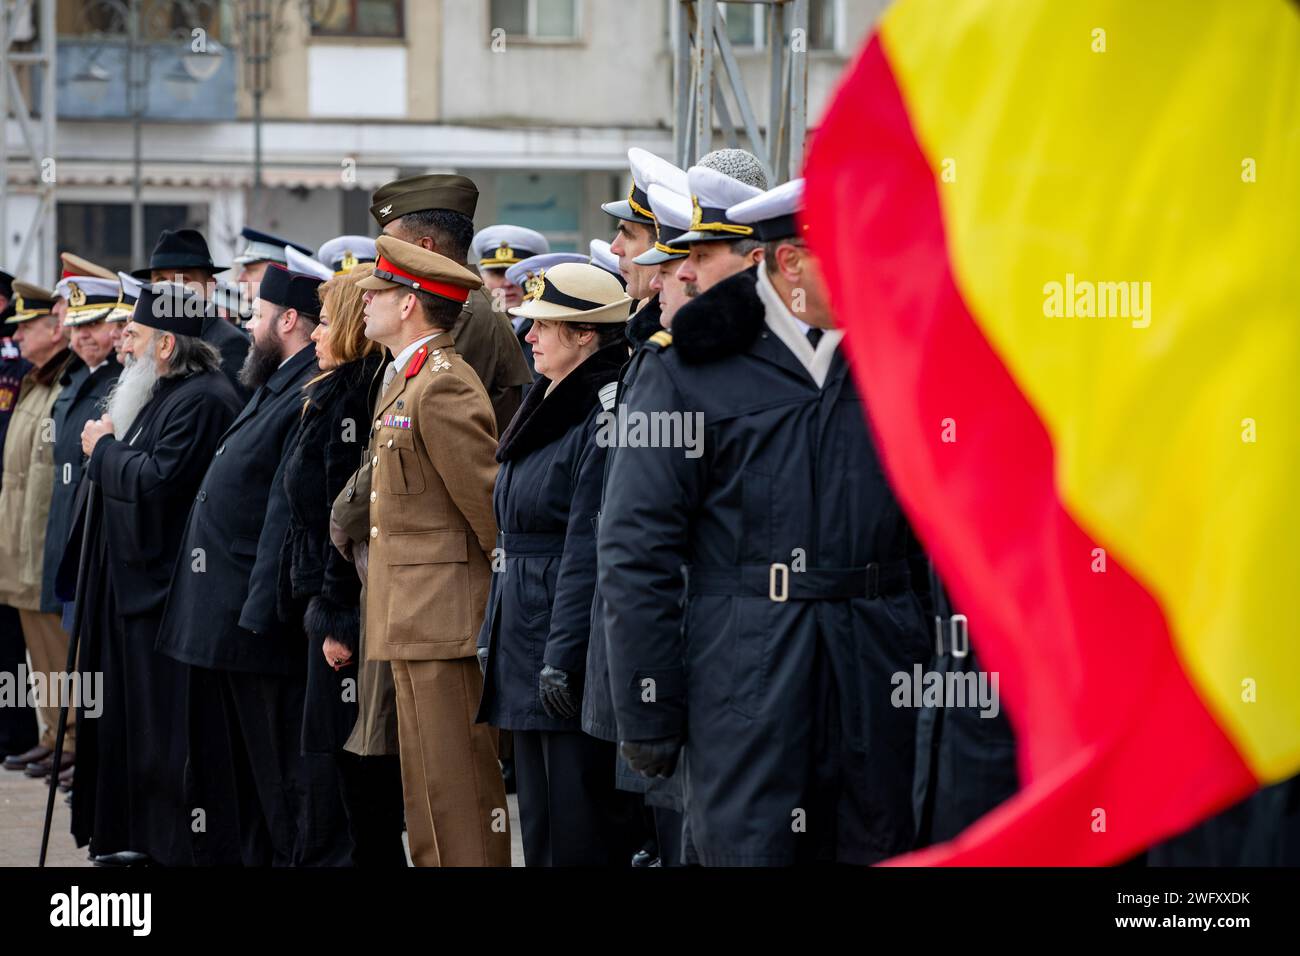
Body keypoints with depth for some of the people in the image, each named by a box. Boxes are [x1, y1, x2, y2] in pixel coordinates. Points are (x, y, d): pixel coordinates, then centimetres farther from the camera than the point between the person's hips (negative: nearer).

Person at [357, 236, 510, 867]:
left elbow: (491, 503, -16)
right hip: (416, 624, 11)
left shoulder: (443, 387, -16)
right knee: (428, 797, 13)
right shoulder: (406, 382, 17)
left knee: (458, 798, -8)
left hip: (444, 619, -11)